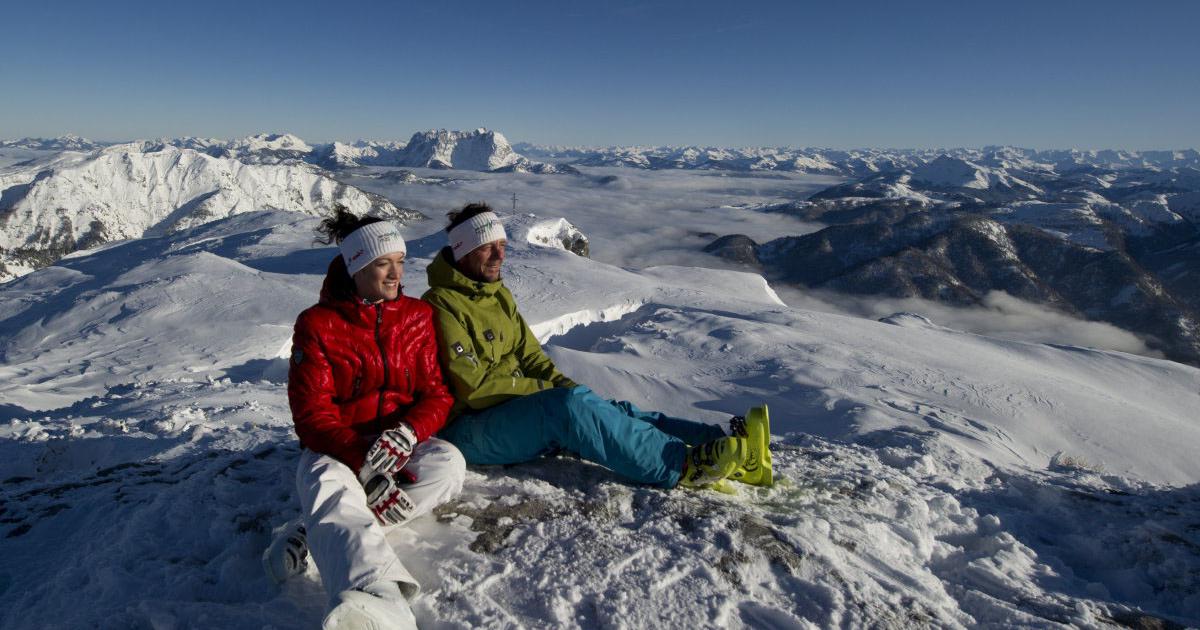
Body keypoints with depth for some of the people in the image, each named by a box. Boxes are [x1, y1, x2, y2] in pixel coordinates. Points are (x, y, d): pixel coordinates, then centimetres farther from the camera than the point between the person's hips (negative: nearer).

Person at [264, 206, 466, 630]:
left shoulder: (417, 317, 4)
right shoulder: (317, 325, -5)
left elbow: (436, 394, 1)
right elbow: (311, 414, -10)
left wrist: (406, 433, -22)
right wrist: (365, 466, -25)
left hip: (402, 447, 3)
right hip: (337, 452, -3)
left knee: (448, 462, -30)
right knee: (330, 484, -38)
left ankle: (317, 536, -31)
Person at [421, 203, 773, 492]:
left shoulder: (498, 294, 14)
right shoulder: (442, 306, -14)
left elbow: (529, 354, 15)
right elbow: (474, 388, -19)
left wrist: (562, 384, -4)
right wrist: (545, 388, -12)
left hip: (514, 405, 8)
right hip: (467, 429, -7)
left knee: (608, 411, -14)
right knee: (568, 404, -32)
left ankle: (730, 451, -26)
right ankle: (682, 466, -34)